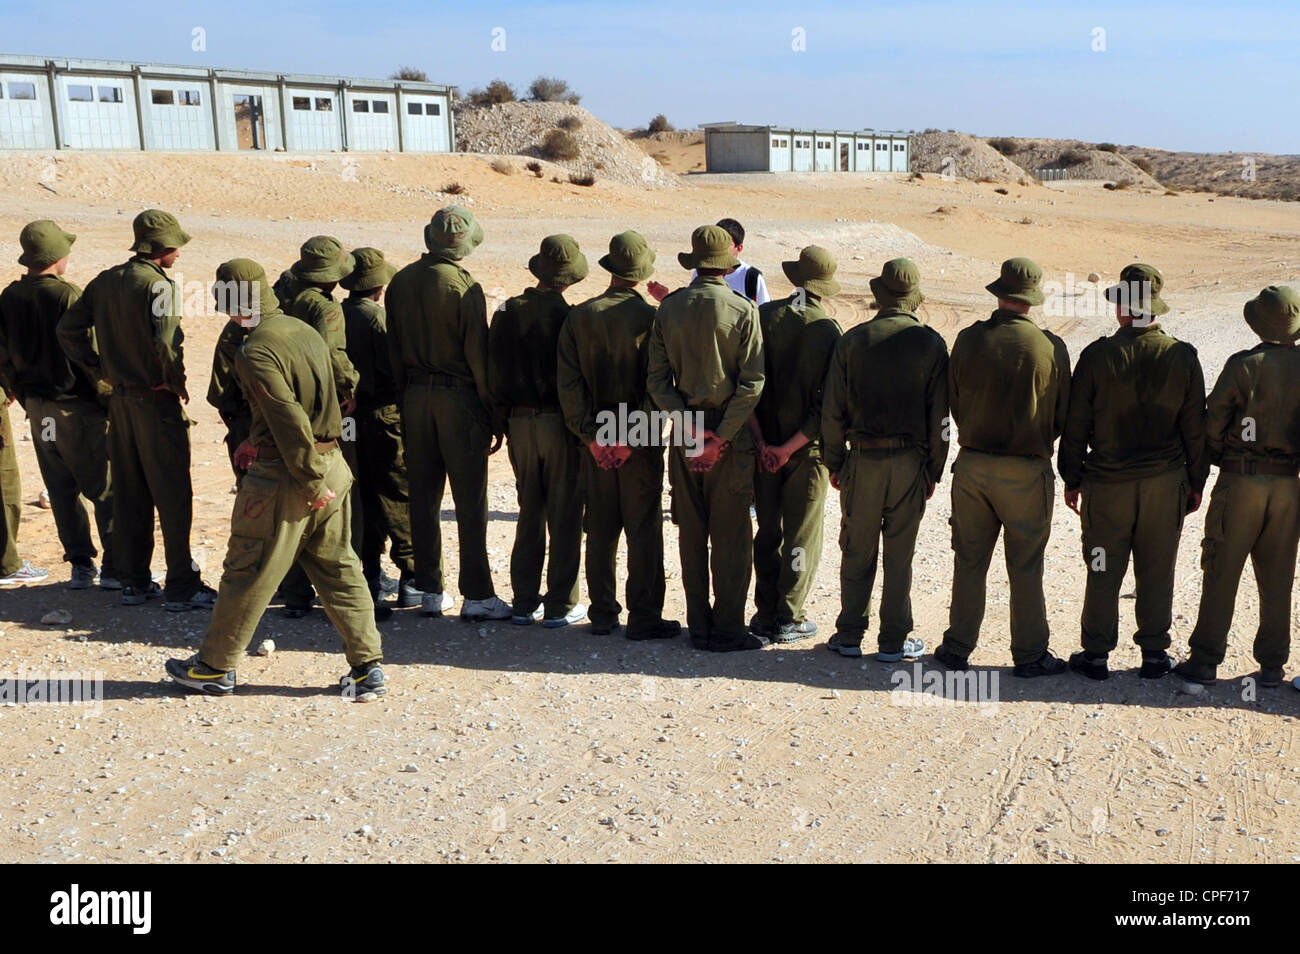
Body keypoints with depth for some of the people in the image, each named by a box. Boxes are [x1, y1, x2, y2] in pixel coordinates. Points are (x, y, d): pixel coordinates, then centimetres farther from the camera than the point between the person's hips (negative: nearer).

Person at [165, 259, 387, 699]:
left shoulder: (256, 352, -16)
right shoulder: (306, 332, 8)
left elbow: (290, 420, -22)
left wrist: (311, 483, -17)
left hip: (283, 476, -7)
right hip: (331, 463, 8)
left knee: (248, 573, 7)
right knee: (339, 570, 12)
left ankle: (215, 667, 21)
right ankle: (369, 668, 13)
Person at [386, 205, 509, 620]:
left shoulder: (401, 282, 5)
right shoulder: (464, 287, -13)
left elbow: (393, 346, 9)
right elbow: (478, 355, -12)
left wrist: (404, 393, 16)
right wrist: (492, 416, -7)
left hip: (415, 396, 6)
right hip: (458, 399, -5)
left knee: (423, 496, 10)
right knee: (470, 500, 0)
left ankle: (429, 592, 16)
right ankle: (476, 595, 2)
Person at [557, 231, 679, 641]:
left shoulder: (578, 317, 0)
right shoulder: (651, 318, -11)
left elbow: (568, 383, -3)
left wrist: (592, 435, -4)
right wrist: (632, 435, -11)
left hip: (596, 440, 4)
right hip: (641, 441, -4)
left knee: (600, 531, 12)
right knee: (643, 531, 4)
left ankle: (603, 615, 20)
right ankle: (643, 618, 8)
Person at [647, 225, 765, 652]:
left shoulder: (669, 307, 2)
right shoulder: (742, 310, -9)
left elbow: (656, 379, -2)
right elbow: (752, 383, -14)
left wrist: (687, 425, -6)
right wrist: (721, 436, -11)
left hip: (685, 429, 4)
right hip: (731, 434, -4)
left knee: (691, 533, 11)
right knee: (731, 536, 4)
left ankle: (699, 627, 18)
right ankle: (727, 629, 9)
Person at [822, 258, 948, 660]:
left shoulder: (852, 340, -2)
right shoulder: (931, 344, -3)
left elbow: (832, 410, -2)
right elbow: (939, 416, -3)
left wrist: (835, 461, 8)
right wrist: (933, 470, 6)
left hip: (862, 459, 0)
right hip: (910, 461, 0)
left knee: (857, 551, 10)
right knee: (899, 554, 7)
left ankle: (849, 635, 17)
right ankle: (893, 640, 14)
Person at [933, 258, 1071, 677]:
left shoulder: (968, 340, -6)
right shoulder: (1050, 347, -10)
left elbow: (953, 403, 4)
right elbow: (1064, 416, 0)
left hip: (972, 465, 2)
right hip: (1027, 470, -2)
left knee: (968, 563, 11)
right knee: (1025, 567, 8)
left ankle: (957, 648, 19)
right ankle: (1029, 654, 16)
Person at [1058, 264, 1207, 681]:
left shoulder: (1097, 355, -9)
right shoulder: (1182, 357, -3)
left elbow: (1076, 426, -5)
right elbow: (1196, 428, 3)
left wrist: (1072, 480, 5)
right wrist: (1196, 482, 13)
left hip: (1108, 482, -2)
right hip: (1165, 481, 2)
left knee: (1103, 572, 7)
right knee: (1157, 571, 11)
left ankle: (1096, 654, 14)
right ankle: (1155, 652, 19)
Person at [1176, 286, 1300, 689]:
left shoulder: (1243, 365, -11)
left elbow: (1214, 424, -8)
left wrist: (1219, 459, 10)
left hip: (1240, 479, -3)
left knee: (1221, 573, 4)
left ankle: (1205, 660, 8)